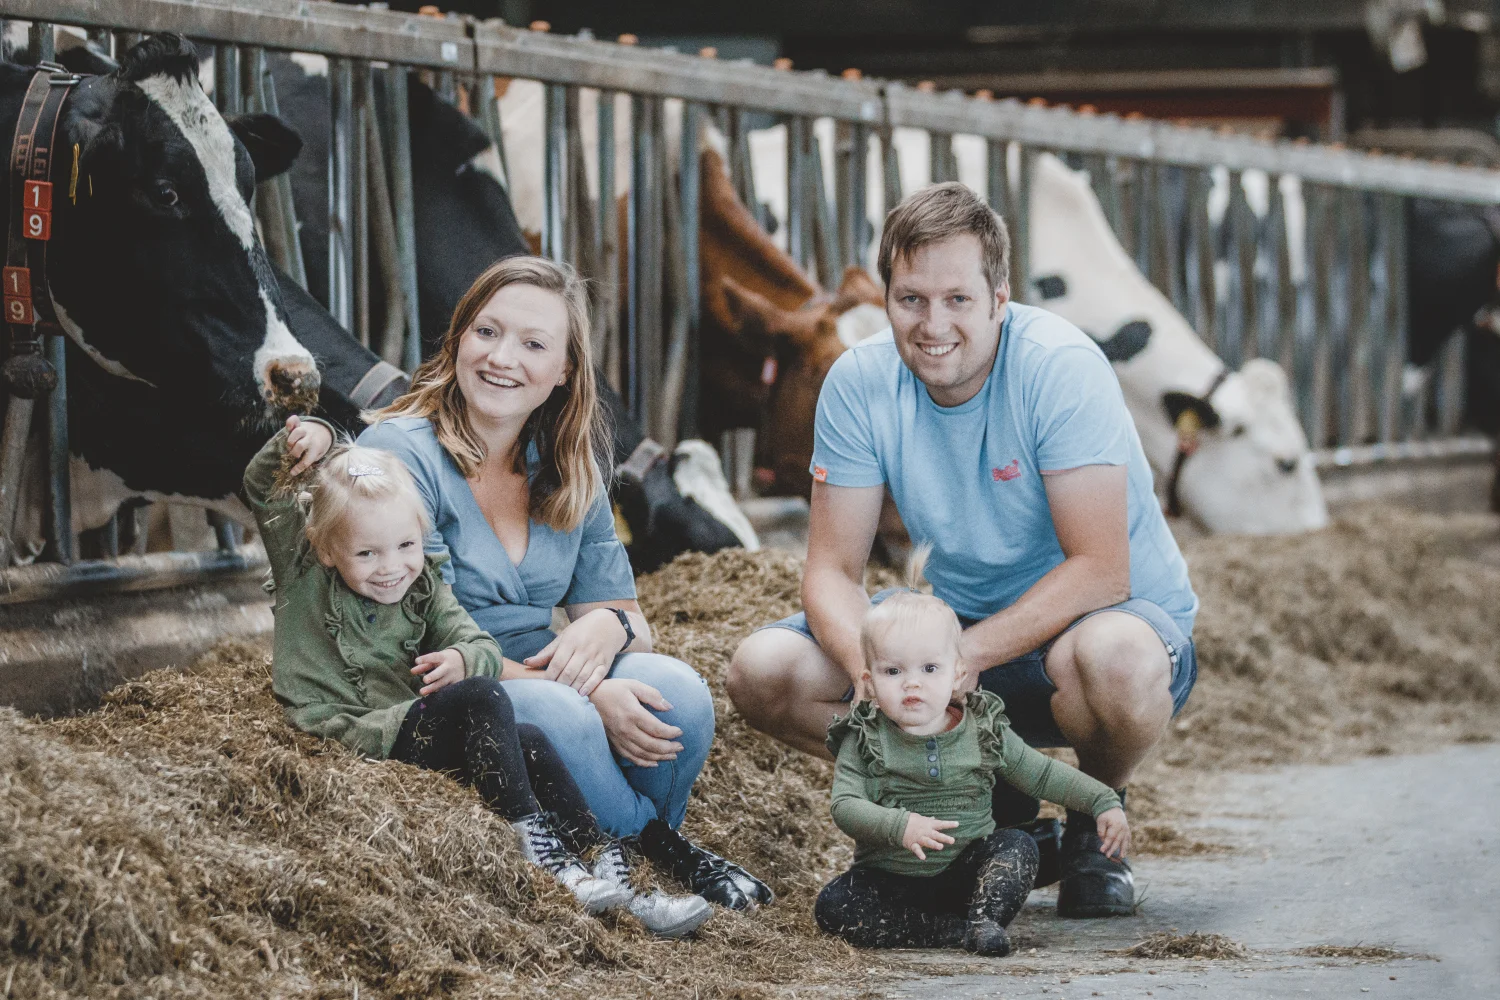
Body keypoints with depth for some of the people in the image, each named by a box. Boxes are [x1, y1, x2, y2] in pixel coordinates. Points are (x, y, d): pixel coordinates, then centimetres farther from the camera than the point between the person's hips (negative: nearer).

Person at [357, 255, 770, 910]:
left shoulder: (568, 468, 9)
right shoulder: (401, 453, -11)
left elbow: (630, 619, 9)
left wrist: (608, 625, -19)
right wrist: (585, 696, -25)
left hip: (540, 679, 6)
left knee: (678, 691, -24)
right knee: (559, 715, -36)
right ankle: (663, 854, -9)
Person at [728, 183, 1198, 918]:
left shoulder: (1061, 368, -23)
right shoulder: (859, 383, -10)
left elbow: (1099, 571, -26)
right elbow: (831, 570, -9)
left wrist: (964, 656, -35)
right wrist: (874, 669, -30)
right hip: (961, 621, 5)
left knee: (1115, 659, -42)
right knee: (762, 672, -14)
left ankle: (1096, 820, -5)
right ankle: (996, 812, 4)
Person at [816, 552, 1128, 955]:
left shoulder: (984, 732, 3)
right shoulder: (864, 741, -3)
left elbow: (1043, 775, 11)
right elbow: (845, 806, -13)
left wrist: (1103, 802, 1)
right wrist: (899, 826, -31)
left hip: (966, 873, 1)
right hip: (890, 877, -1)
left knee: (1018, 846, -21)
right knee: (832, 905, -27)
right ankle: (955, 930, -30)